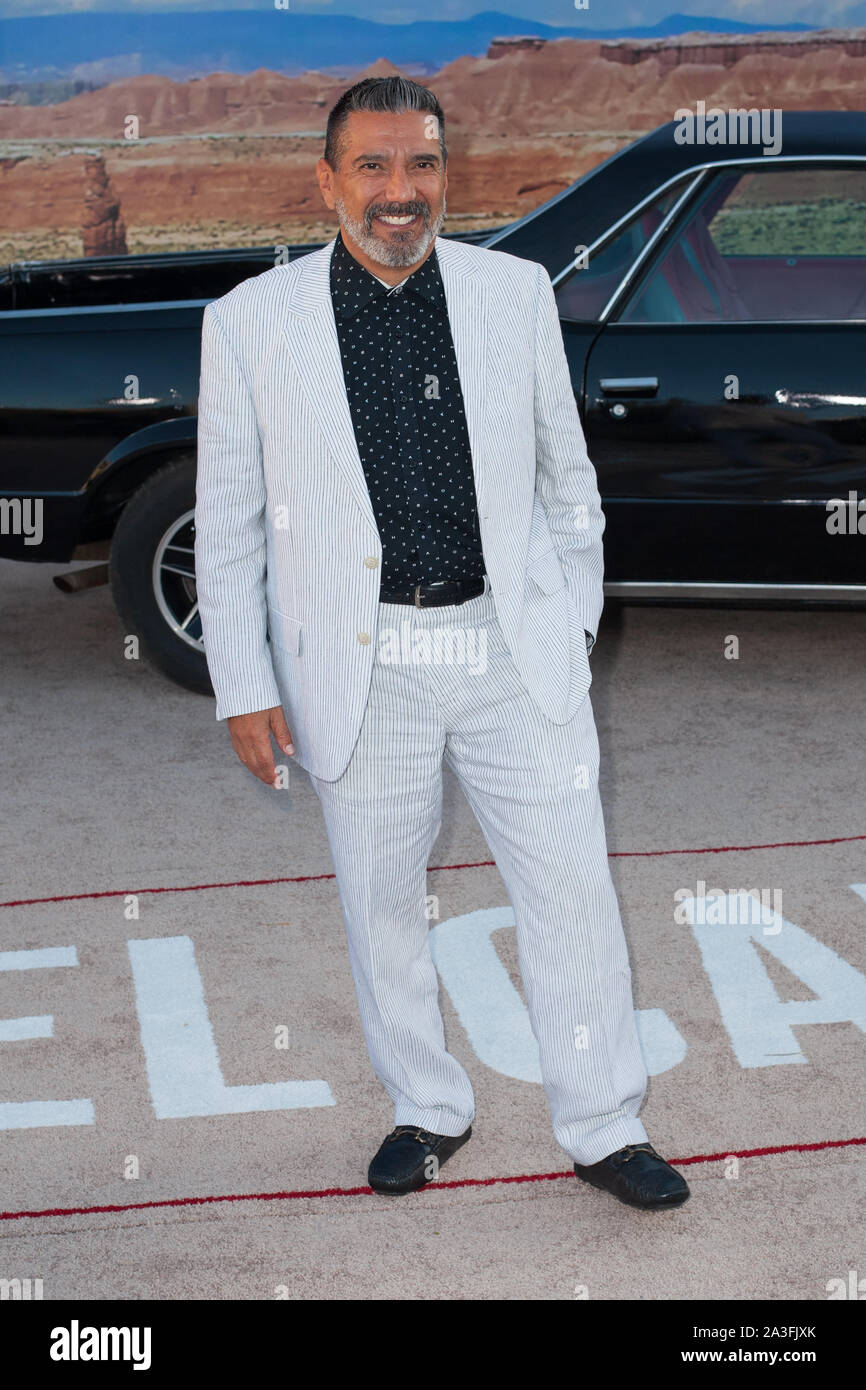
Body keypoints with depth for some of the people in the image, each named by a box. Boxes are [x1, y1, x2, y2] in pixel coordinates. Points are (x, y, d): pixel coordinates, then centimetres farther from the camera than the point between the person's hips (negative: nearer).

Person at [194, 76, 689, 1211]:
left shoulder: (516, 291, 2)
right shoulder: (252, 320, -4)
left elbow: (566, 476, 11)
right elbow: (227, 522, 0)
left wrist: (574, 621, 11)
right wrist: (243, 688, -2)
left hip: (517, 650, 1)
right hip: (360, 666, -1)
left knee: (573, 891, 5)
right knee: (381, 904, 12)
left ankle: (604, 1130, 22)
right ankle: (428, 1110, 33)